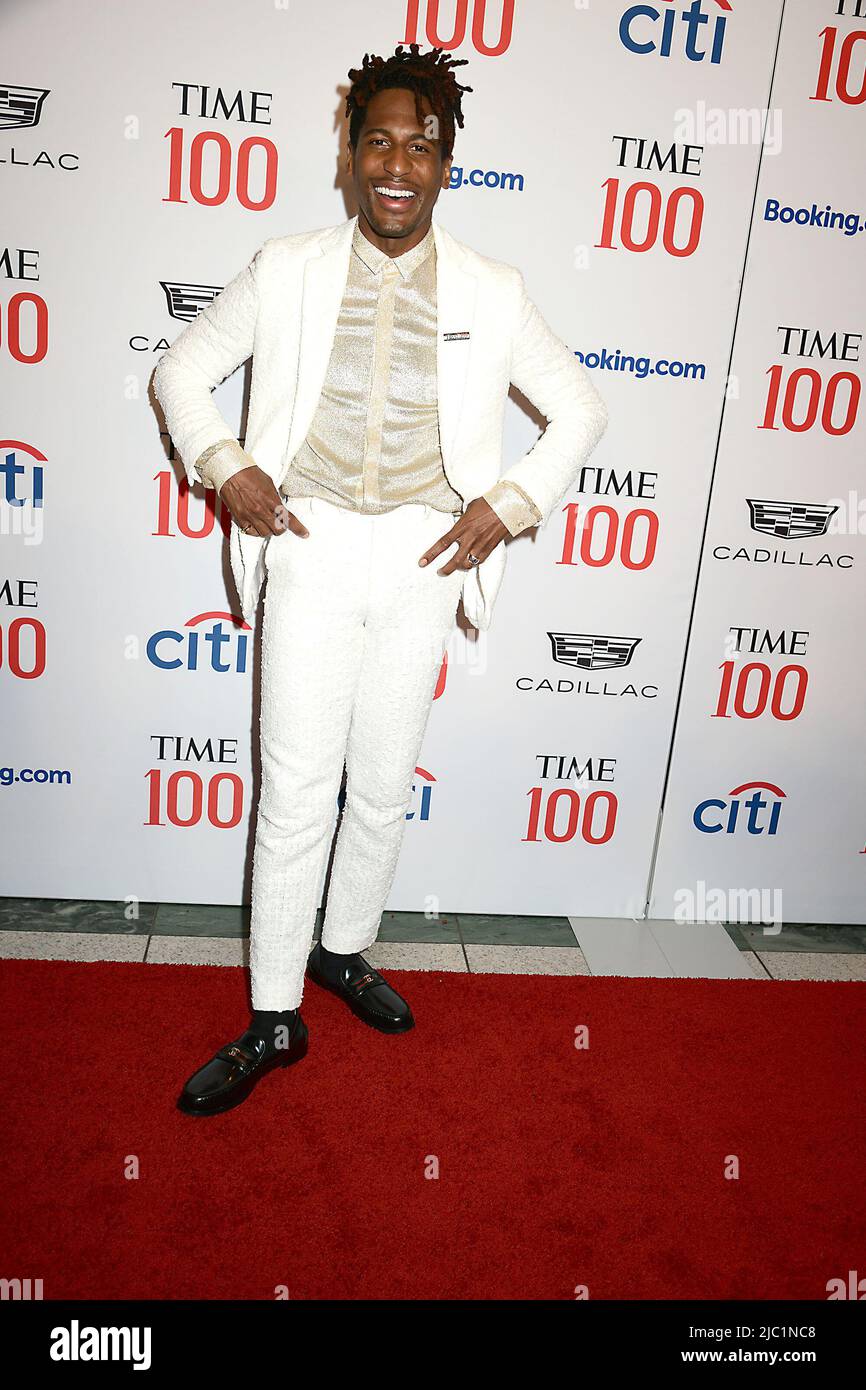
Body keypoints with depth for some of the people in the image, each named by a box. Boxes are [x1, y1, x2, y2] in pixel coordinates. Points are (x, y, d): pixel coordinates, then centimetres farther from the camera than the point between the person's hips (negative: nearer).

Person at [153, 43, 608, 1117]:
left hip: (421, 559, 2)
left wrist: (510, 504, -2)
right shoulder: (286, 272, 2)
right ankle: (275, 1020, 16)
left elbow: (579, 411, 11)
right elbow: (182, 370, 12)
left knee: (384, 789, 12)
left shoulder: (492, 295, 3)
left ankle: (344, 951, 37)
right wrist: (225, 466, -4)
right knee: (296, 796, 0)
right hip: (311, 549, -1)